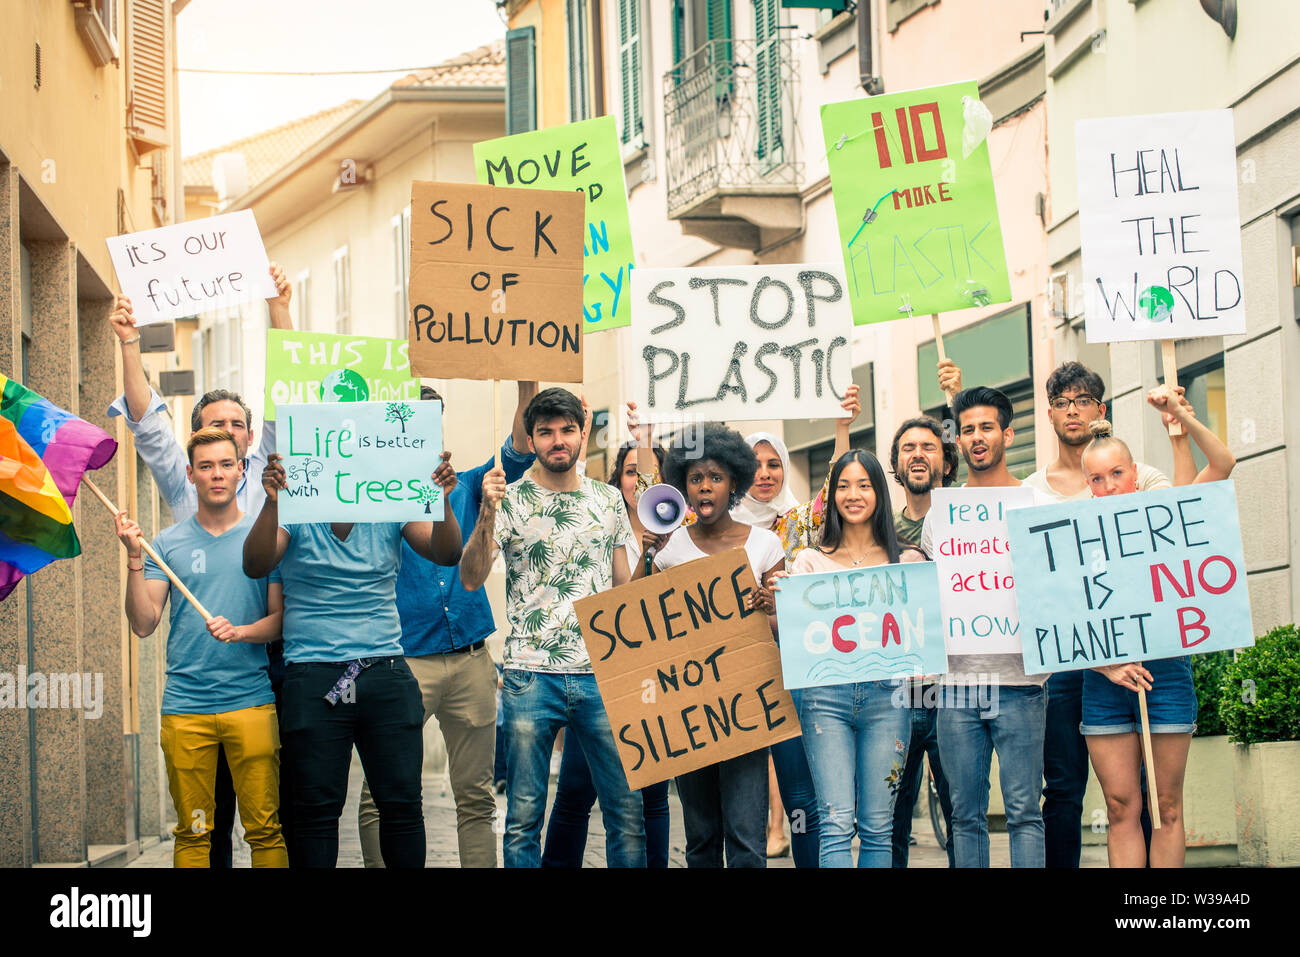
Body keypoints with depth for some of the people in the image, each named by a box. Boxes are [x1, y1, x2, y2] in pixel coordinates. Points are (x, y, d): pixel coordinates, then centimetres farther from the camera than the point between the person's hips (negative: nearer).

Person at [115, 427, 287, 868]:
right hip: (185, 706, 1)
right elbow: (144, 624, 1)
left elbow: (282, 617, 5)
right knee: (192, 832, 3)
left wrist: (240, 632, -14)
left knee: (264, 829, -3)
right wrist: (135, 559, -10)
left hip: (251, 702, -1)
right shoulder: (168, 543, 7)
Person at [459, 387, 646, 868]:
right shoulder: (510, 499, 2)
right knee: (523, 816, 1)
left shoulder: (608, 500, 12)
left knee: (628, 810, 0)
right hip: (531, 678, -2)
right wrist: (487, 515, -23)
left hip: (601, 673, 2)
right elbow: (471, 579, -9)